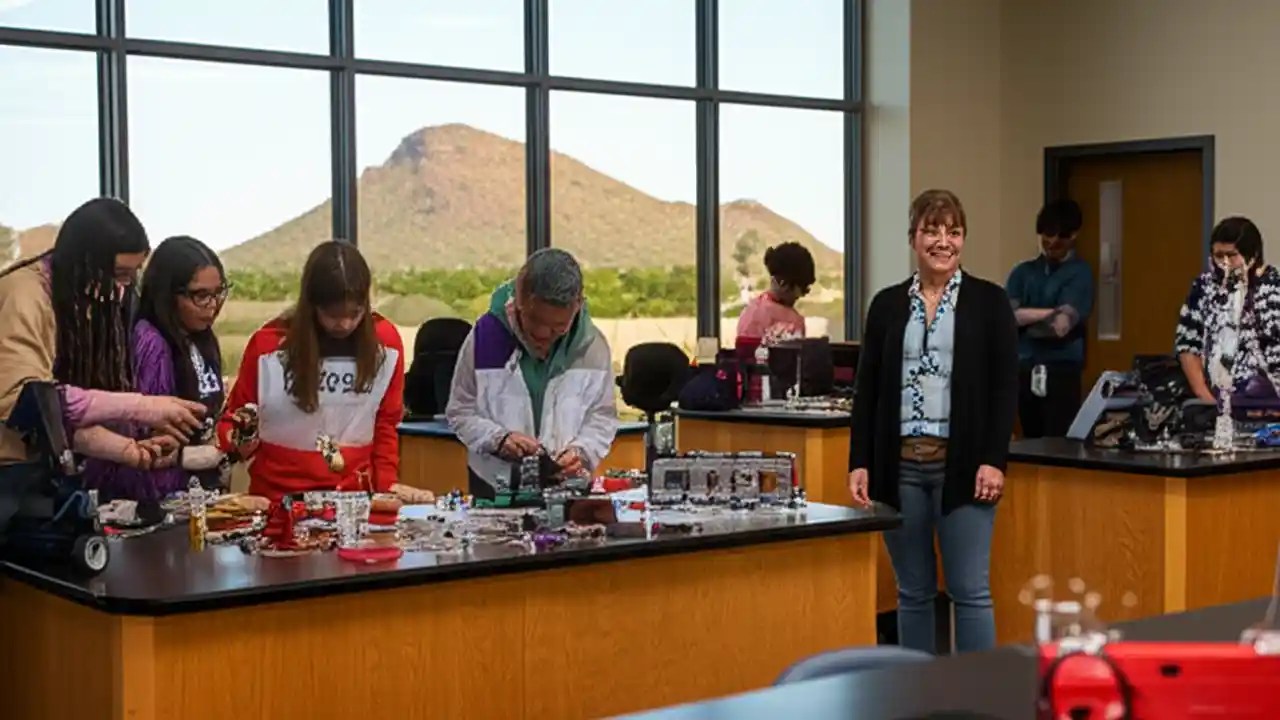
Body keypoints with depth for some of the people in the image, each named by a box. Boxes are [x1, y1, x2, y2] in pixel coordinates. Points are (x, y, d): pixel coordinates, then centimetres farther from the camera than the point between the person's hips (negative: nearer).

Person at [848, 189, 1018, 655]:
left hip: (961, 466, -3)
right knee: (913, 592, 10)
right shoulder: (887, 304, 10)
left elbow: (1005, 387, -2)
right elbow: (867, 390, 9)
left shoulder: (989, 301, 2)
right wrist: (859, 463, 2)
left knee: (970, 591, -1)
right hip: (900, 465, 3)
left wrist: (994, 460, -11)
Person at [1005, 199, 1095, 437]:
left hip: (1062, 371, -4)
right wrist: (1050, 312, -10)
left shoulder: (1080, 273, -1)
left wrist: (1024, 318, 1)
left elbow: (1061, 326, -13)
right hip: (1025, 370, 5)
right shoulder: (1024, 271, 12)